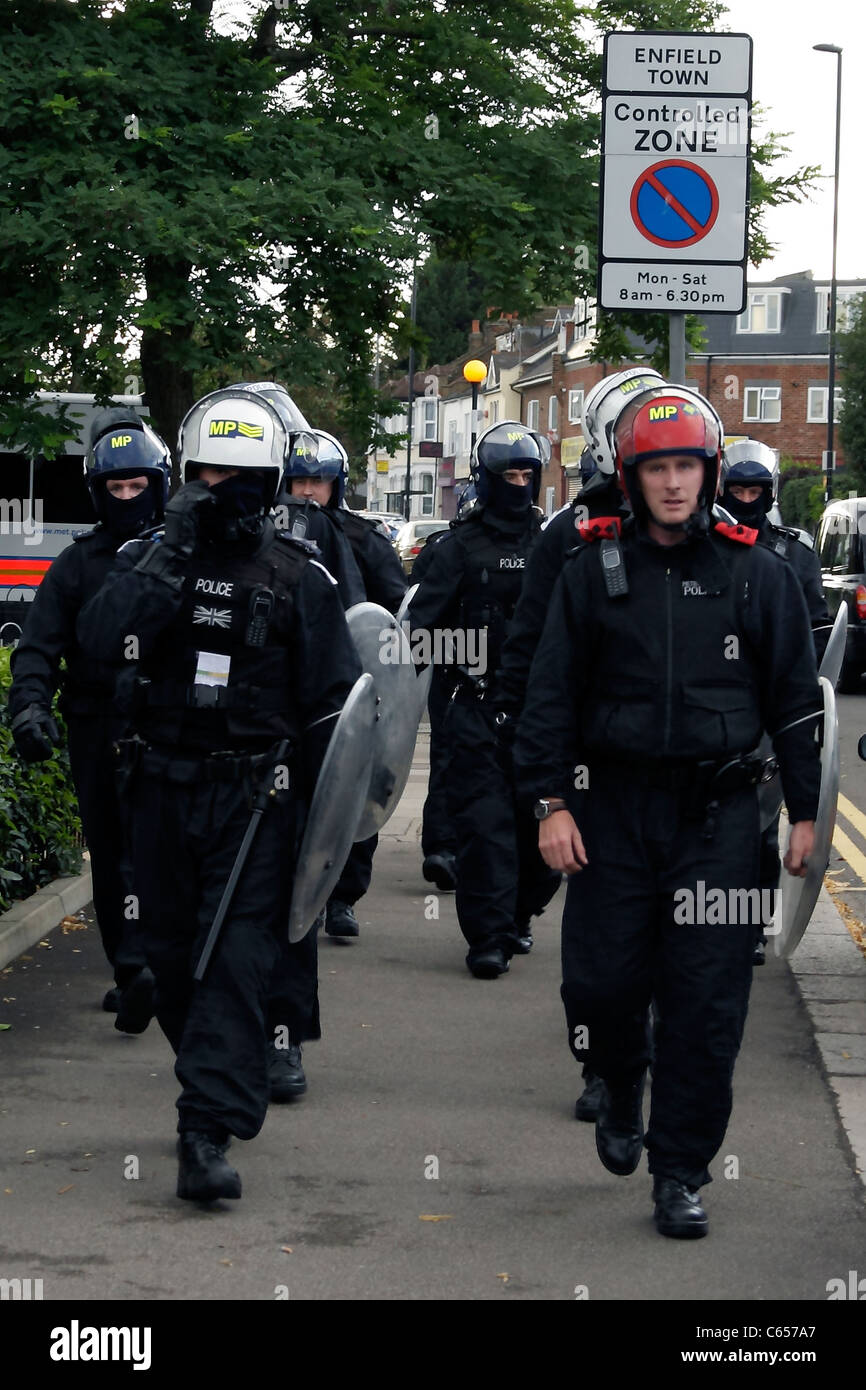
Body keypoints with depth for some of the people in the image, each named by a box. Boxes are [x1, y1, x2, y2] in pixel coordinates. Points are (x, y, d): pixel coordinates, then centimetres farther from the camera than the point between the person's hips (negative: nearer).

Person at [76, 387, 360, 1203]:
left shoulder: (298, 576, 0)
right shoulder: (150, 558, 5)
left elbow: (330, 700, 2)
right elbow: (101, 636, -15)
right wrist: (173, 552, -20)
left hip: (254, 793, -3)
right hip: (164, 789, 3)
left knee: (236, 961, -12)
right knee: (171, 955, 11)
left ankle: (208, 1135, -16)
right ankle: (216, 1082, 33)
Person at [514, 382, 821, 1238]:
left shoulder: (756, 575, 5)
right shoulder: (594, 573, 5)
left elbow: (794, 699, 9)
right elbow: (550, 694, 7)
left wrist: (806, 811, 5)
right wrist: (549, 803, -1)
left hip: (717, 813, 0)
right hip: (613, 810, 1)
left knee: (706, 1004, -2)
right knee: (602, 980, 0)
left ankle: (680, 1173, 7)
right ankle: (620, 1095, 32)